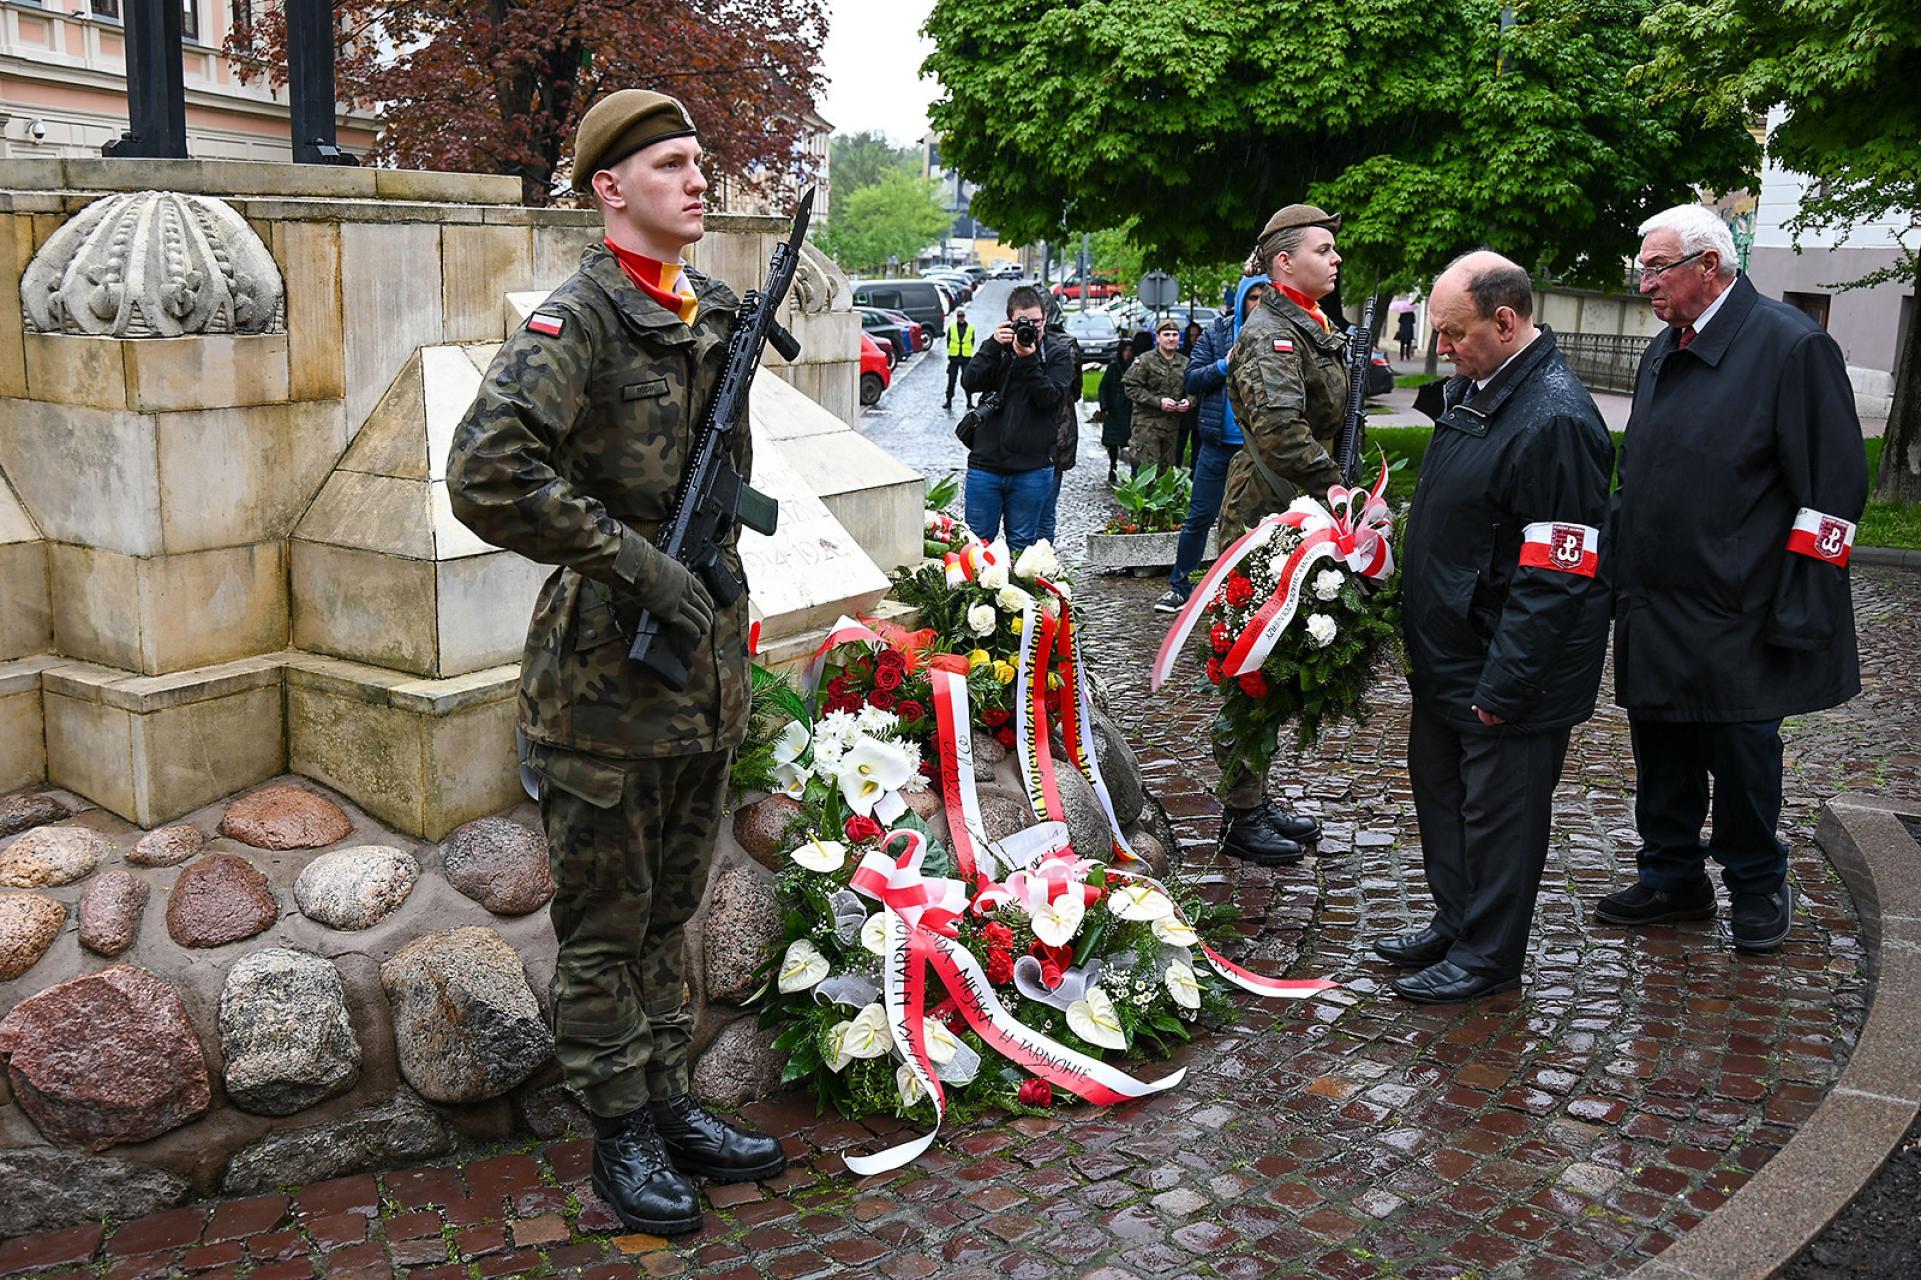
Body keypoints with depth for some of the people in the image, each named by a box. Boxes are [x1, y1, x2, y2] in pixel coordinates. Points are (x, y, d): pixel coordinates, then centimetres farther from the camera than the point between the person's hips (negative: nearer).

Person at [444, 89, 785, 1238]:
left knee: (670, 912, 19)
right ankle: (623, 1136, 22)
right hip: (608, 680, -7)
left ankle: (672, 1108, 33)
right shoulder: (580, 319, -14)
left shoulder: (717, 315, 10)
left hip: (705, 674, 7)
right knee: (607, 927, 8)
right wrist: (634, 559, -24)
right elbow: (486, 476, -28)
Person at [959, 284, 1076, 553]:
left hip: (1031, 468, -1)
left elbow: (1048, 397, -11)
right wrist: (994, 346, -15)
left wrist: (1028, 360, -20)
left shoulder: (1057, 354, 2)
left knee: (1021, 546, 9)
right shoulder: (998, 347, 8)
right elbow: (969, 382, -6)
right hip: (985, 462, 2)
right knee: (976, 542, 6)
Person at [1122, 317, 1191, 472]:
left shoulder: (1185, 363, 10)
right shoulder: (1145, 361, -6)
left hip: (1172, 424, 5)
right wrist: (1158, 401, -18)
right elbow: (1131, 387, -11)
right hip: (1147, 423, -5)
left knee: (1167, 469, 11)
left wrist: (1188, 401, -4)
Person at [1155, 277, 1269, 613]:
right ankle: (1179, 586, 16)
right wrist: (1224, 365, -14)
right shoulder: (1218, 333, 2)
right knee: (1200, 516, 5)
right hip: (1219, 443, 0)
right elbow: (1192, 380, 0)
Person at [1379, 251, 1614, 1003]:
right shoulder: (1474, 389, 7)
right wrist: (1416, 634, 20)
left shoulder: (1555, 420, -24)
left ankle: (1488, 957, 21)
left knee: (1497, 809, 5)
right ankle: (1454, 924, 38)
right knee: (1438, 785, 20)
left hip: (1507, 669, -10)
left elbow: (1555, 576, -25)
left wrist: (1503, 686, -23)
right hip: (1448, 651, 10)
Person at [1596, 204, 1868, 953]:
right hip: (1651, 606, 7)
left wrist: (1802, 604, -17)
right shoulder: (1664, 351, 12)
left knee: (1741, 747, 5)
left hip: (1736, 611, -7)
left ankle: (1757, 884, 25)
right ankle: (1672, 877, 29)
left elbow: (1834, 484, -13)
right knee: (1661, 748, 14)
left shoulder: (1791, 346, -11)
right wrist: (1619, 577, 15)